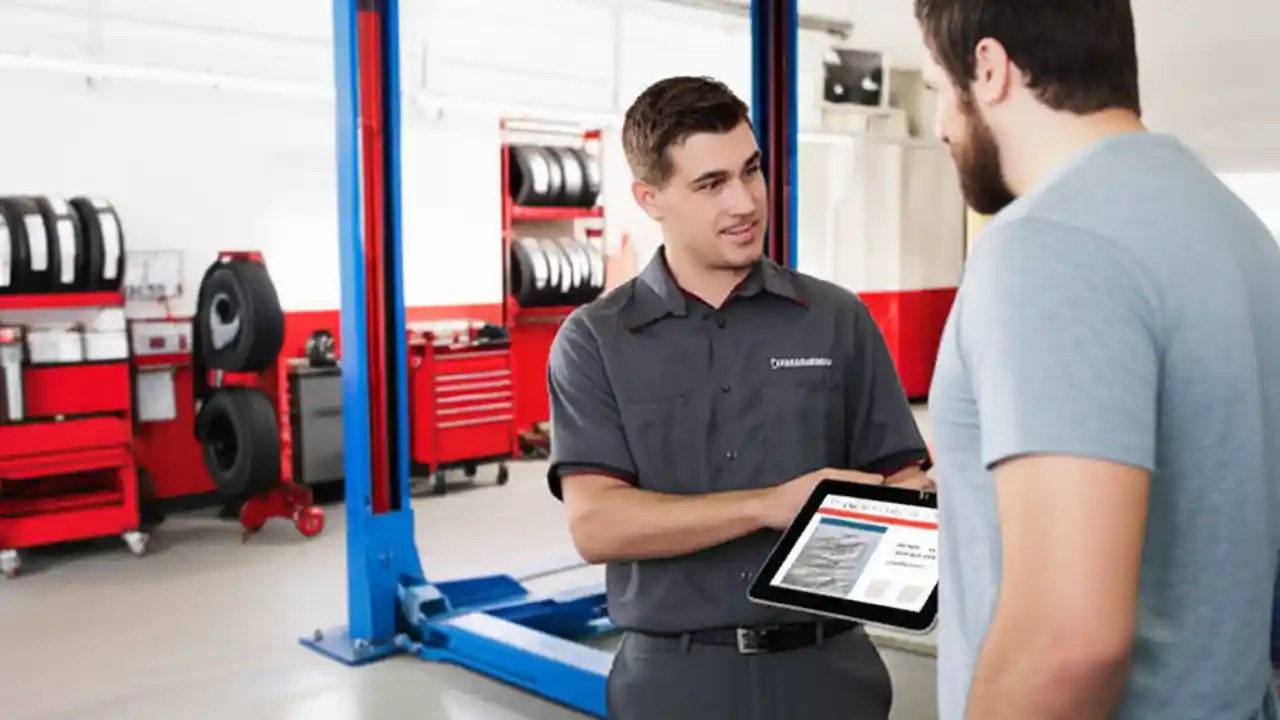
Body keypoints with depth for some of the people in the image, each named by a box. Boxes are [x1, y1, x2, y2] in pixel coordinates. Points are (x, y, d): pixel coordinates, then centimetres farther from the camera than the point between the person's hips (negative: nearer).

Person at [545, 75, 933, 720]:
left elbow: (899, 481, 1)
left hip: (827, 666, 2)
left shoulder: (838, 319, 3)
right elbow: (596, 523, -13)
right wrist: (769, 505, -20)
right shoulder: (593, 340, -3)